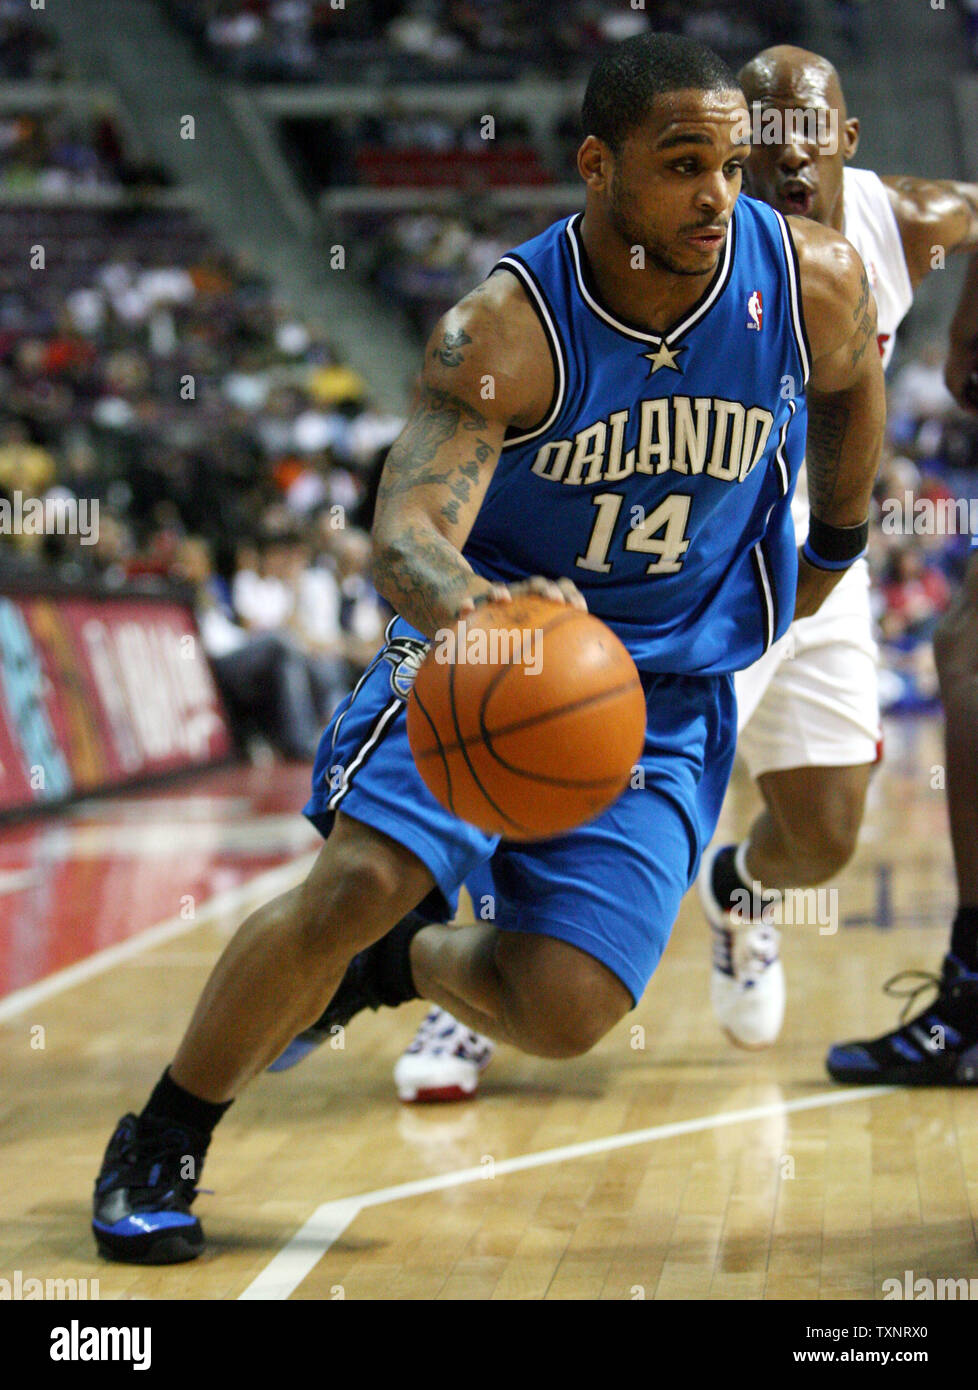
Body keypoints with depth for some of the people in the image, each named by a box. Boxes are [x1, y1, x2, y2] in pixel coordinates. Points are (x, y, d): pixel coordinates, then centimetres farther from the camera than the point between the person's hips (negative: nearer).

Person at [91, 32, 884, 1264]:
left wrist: (833, 551, 22)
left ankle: (404, 966, 23)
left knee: (566, 1014, -12)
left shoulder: (815, 281, -14)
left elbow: (850, 387, 11)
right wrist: (471, 607, -56)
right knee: (356, 884, -22)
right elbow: (404, 535, -34)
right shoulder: (504, 330, -23)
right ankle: (158, 1147, 1)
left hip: (670, 689, 2)